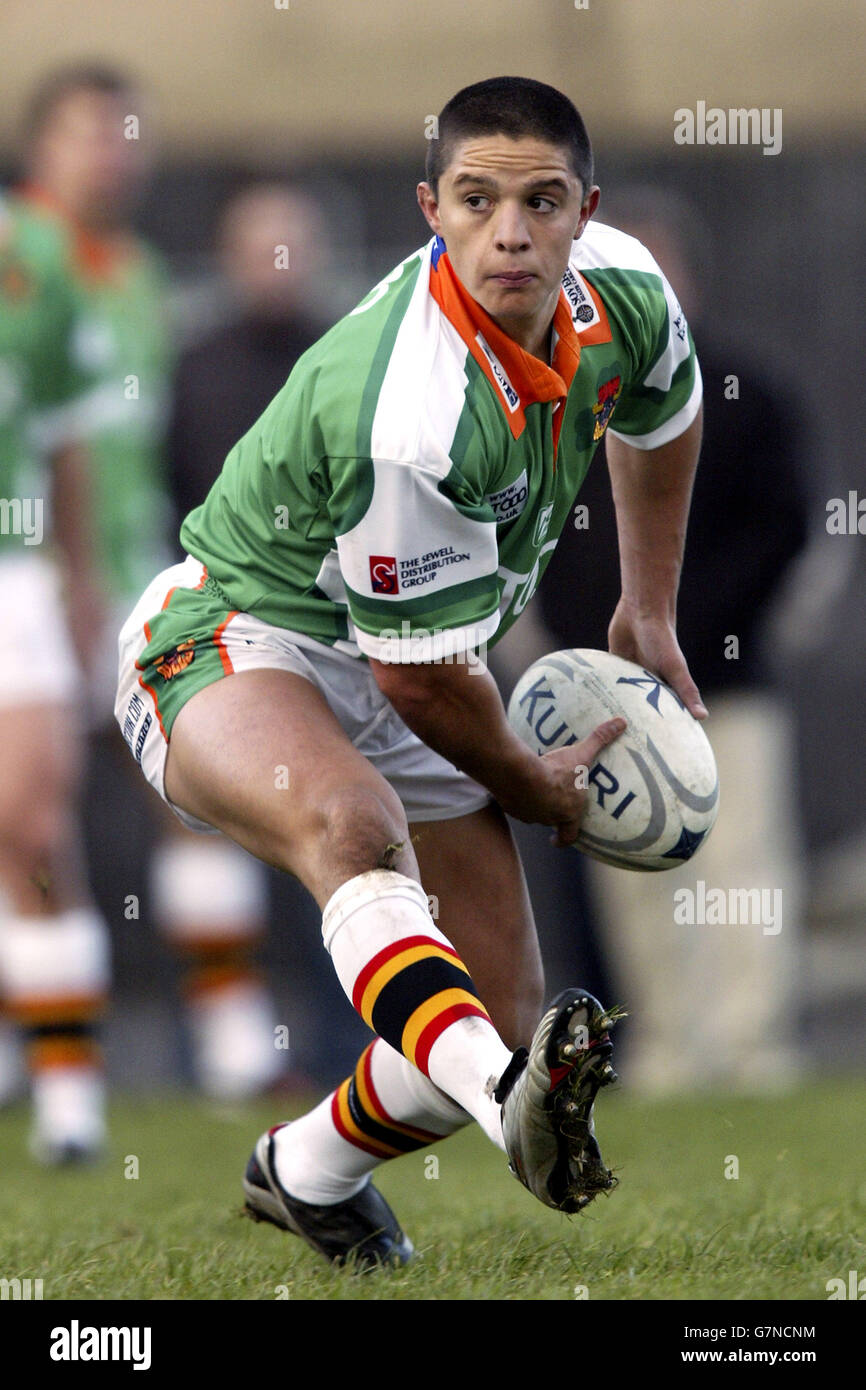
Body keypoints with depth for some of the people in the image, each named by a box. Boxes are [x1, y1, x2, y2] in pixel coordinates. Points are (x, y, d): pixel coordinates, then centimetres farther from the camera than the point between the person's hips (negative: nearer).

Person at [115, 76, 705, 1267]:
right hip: (232, 643, -8)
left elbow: (663, 420, 18)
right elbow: (420, 675, -20)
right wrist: (531, 787, -3)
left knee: (500, 1022, 0)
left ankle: (310, 1173, 31)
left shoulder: (623, 292, -10)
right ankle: (513, 1098, -66)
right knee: (353, 820, -42)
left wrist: (650, 612, 24)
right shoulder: (408, 417, -33)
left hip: (391, 689, 8)